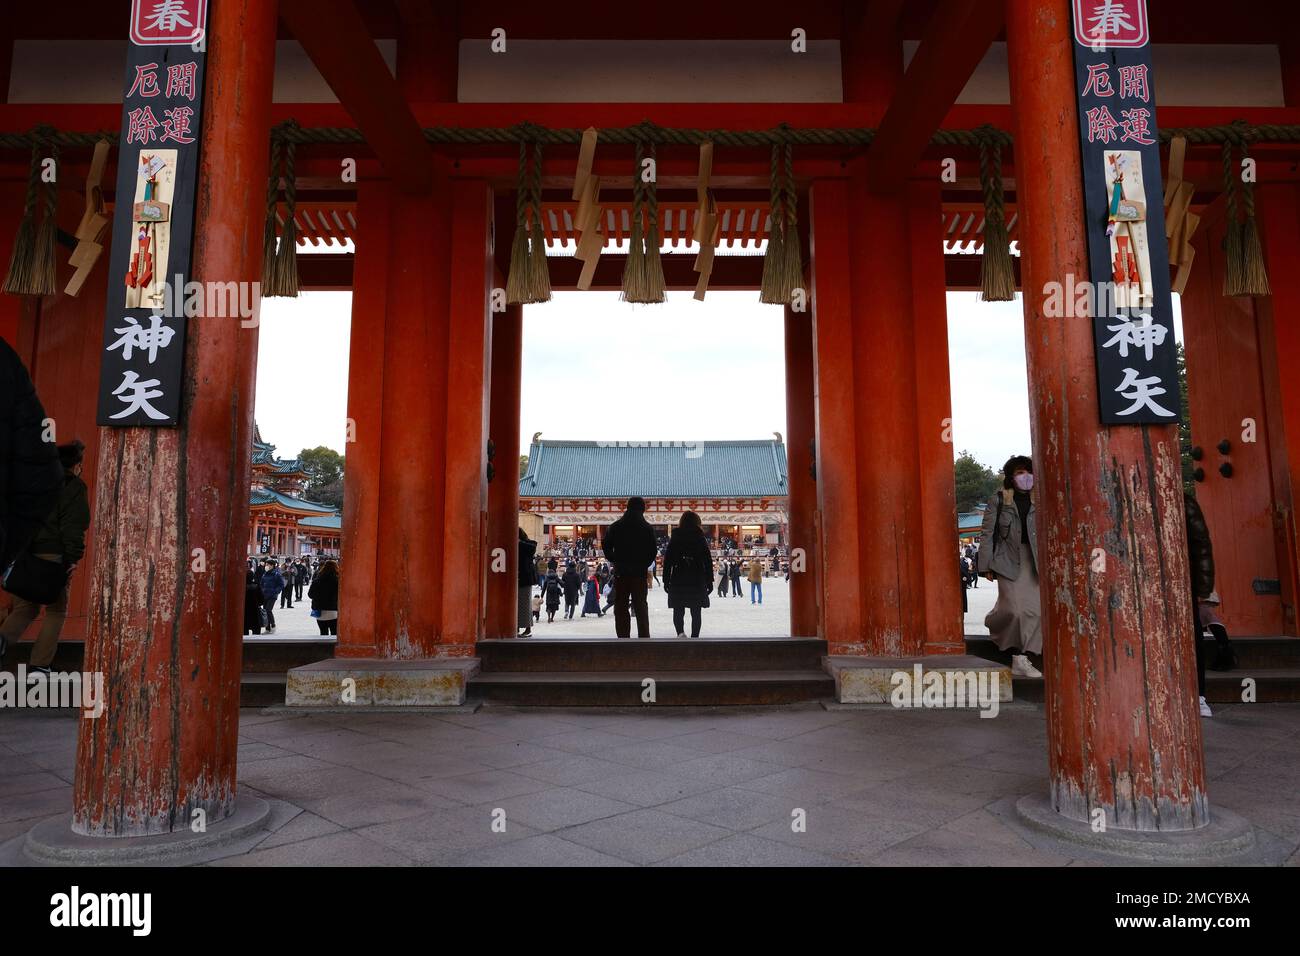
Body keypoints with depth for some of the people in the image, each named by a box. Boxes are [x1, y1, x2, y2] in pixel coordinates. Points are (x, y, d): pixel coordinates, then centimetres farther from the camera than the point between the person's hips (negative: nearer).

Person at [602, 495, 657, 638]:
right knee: (641, 606, 7)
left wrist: (616, 562, 11)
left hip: (620, 573, 0)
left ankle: (623, 636, 4)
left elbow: (607, 547, 0)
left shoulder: (616, 526, 1)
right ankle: (644, 637, 5)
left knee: (621, 607, 7)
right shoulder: (647, 528, -1)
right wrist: (643, 565, 9)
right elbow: (652, 552, -4)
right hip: (639, 573, 0)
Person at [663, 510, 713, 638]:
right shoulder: (701, 539, 1)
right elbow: (708, 562, 0)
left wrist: (666, 581, 5)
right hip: (697, 581, 0)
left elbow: (667, 561, -1)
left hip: (678, 581, 0)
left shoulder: (674, 539, 1)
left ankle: (680, 632, -17)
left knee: (678, 610, 6)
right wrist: (709, 581, 6)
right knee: (695, 613, 9)